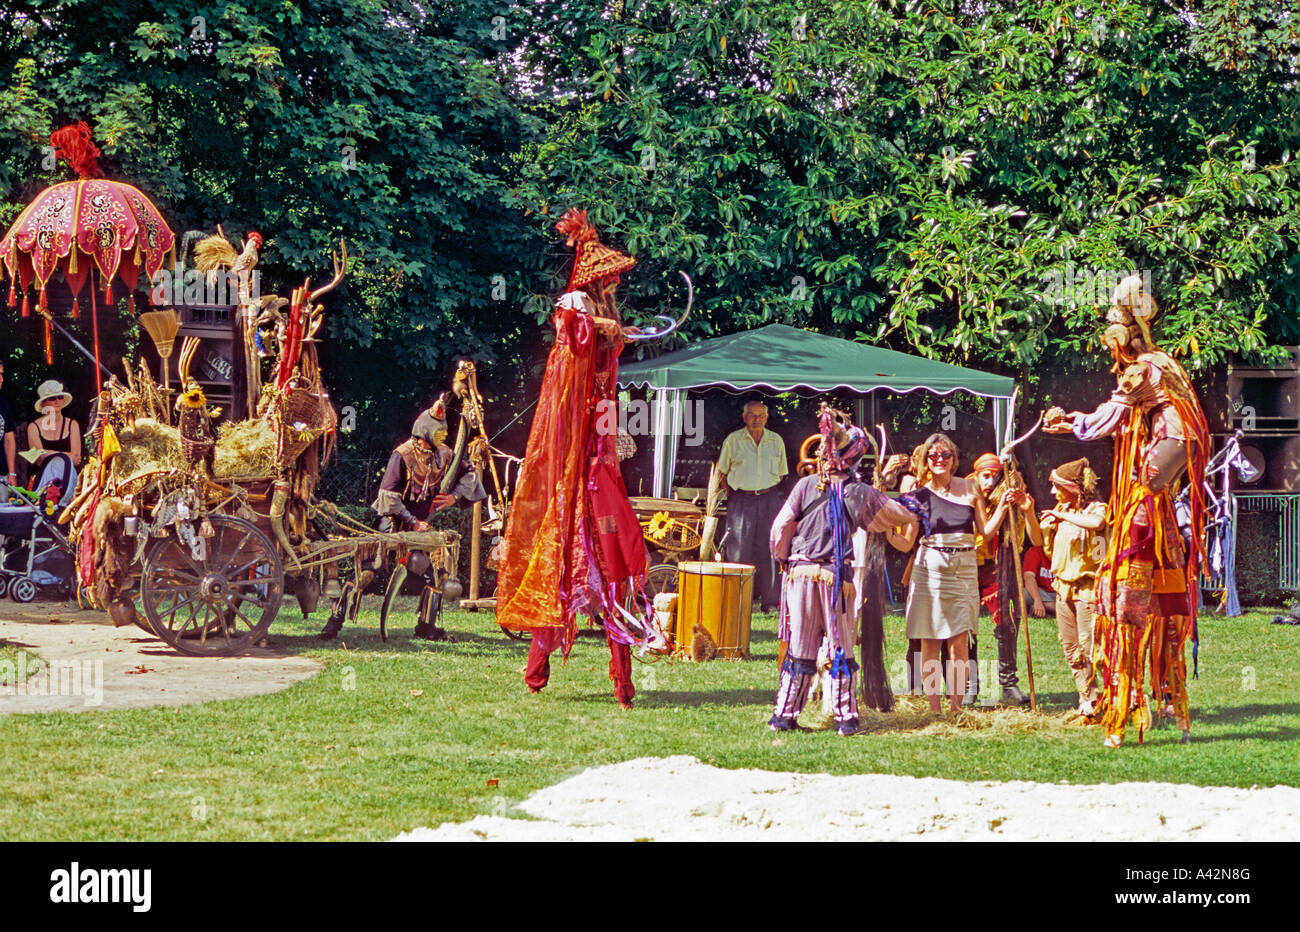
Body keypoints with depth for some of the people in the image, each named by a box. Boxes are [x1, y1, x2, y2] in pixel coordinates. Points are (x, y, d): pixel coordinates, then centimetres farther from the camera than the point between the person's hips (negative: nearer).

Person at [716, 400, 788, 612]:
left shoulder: (776, 441, 10)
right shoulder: (733, 440, 4)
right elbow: (721, 471, 10)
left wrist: (772, 493, 7)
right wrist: (731, 494, 3)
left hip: (769, 499, 1)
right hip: (741, 498, -1)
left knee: (767, 548, -1)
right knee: (739, 549, -5)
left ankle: (769, 598, 4)